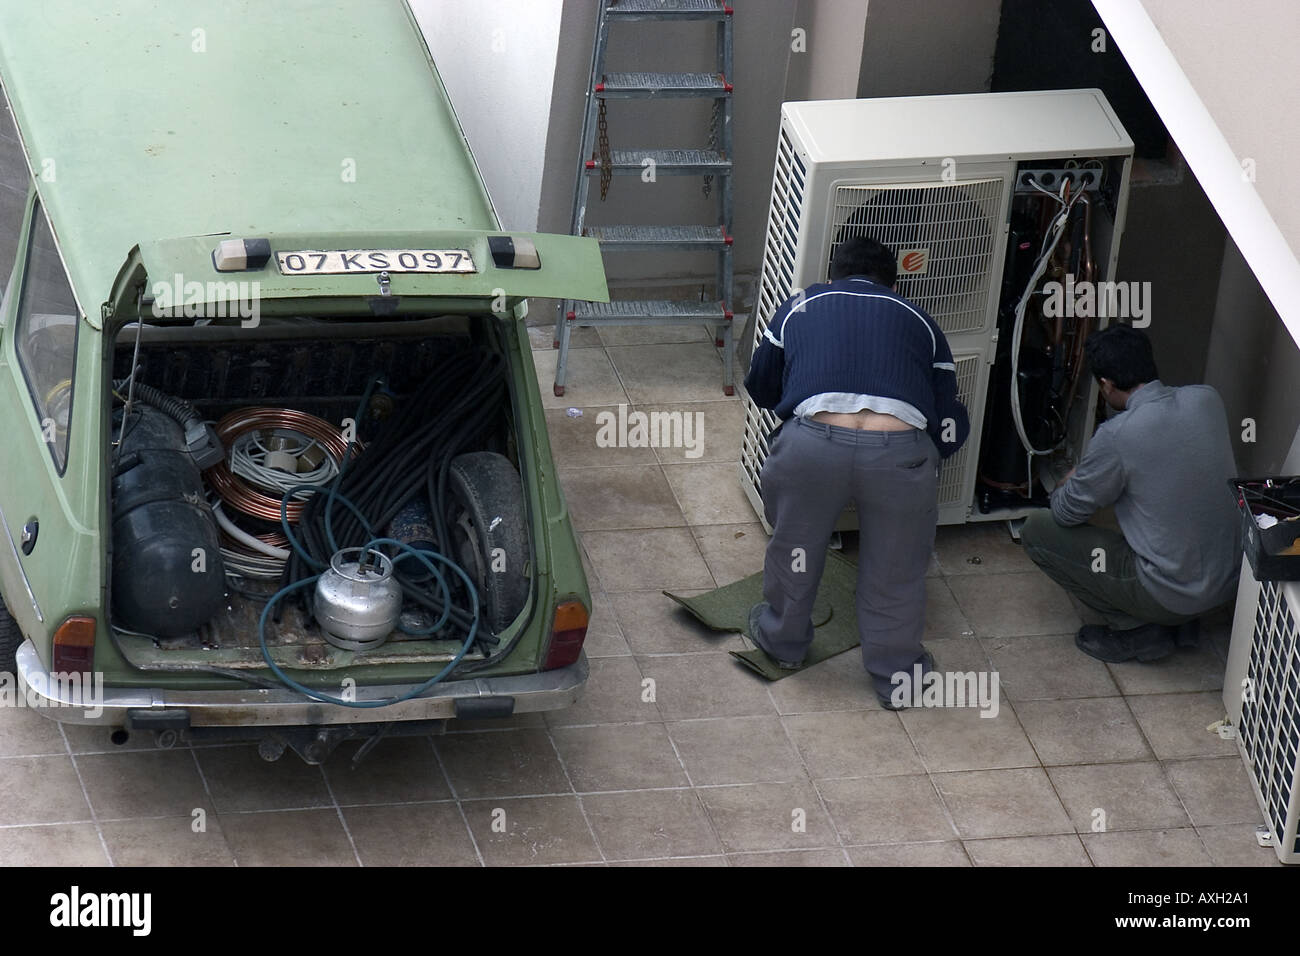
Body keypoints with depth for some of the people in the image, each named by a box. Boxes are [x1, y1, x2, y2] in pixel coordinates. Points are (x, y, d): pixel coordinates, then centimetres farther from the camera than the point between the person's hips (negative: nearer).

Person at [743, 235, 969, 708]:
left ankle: (783, 639, 47)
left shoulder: (799, 307, 26)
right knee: (896, 568, 22)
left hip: (813, 440, 0)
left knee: (794, 547, 27)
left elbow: (760, 389, 38)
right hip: (900, 450, 0)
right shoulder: (918, 321, 26)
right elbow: (951, 429, 22)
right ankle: (896, 674, 36)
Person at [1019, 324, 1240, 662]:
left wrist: (1065, 487, 17)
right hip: (1232, 580, 7)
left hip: (1171, 594, -7)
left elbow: (1067, 513, -7)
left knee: (1036, 532, 4)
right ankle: (1178, 623, 20)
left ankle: (1136, 630, 4)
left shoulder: (1116, 436, -22)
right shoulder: (1207, 399, -4)